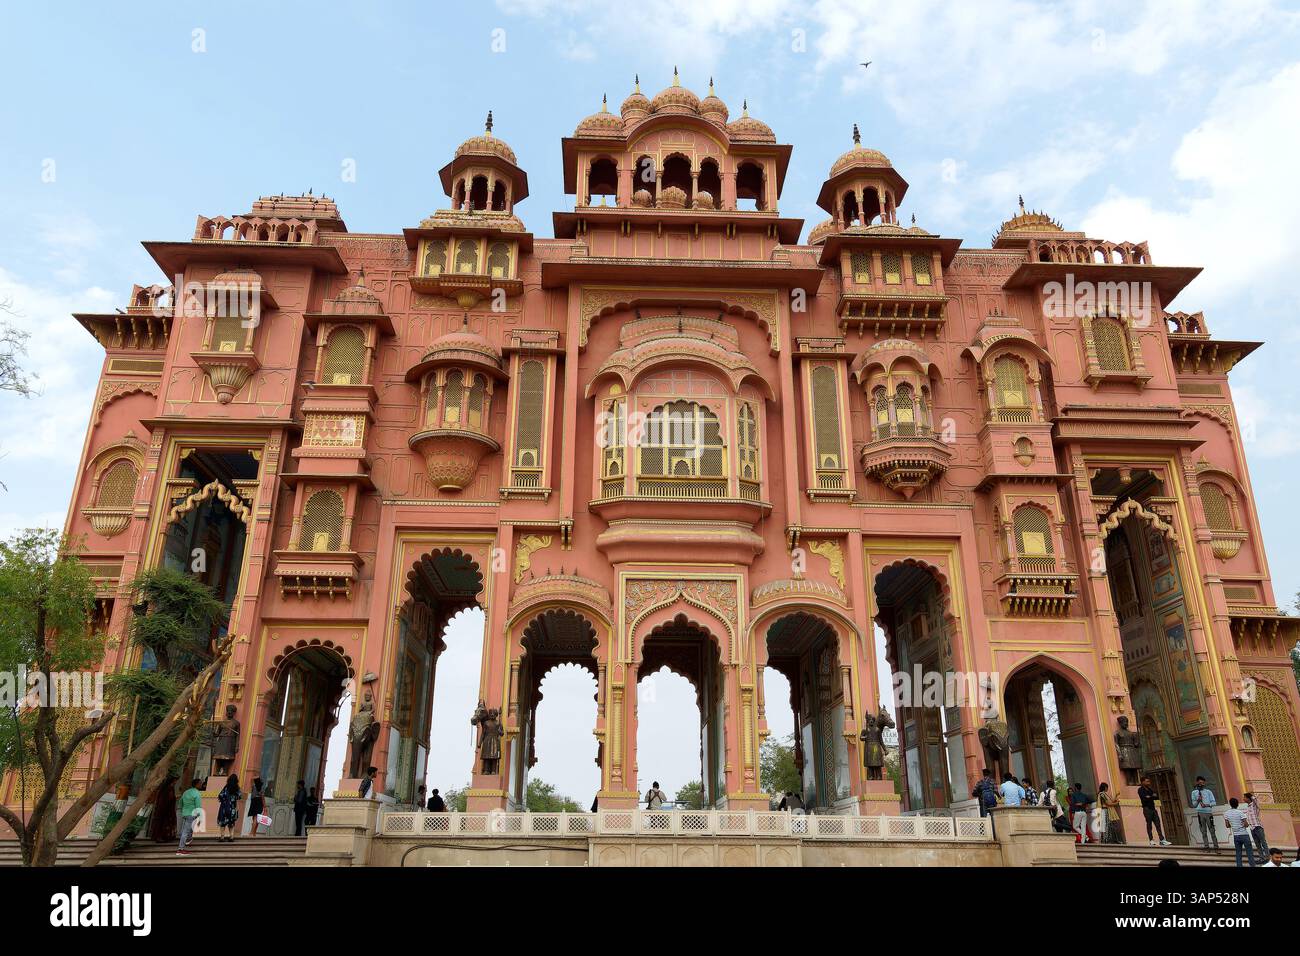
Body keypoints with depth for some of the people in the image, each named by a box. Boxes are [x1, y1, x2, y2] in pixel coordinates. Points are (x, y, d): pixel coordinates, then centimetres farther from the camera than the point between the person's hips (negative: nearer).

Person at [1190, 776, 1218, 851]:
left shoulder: (1208, 791, 7)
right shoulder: (1194, 792, 10)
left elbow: (1213, 802, 5)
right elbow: (1193, 805, 11)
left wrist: (1207, 805, -12)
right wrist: (1198, 800, -8)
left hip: (1208, 812, -1)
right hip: (1200, 813, 1)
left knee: (1212, 831, -2)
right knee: (1203, 831, 2)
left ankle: (1216, 847, 2)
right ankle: (1206, 847, 5)